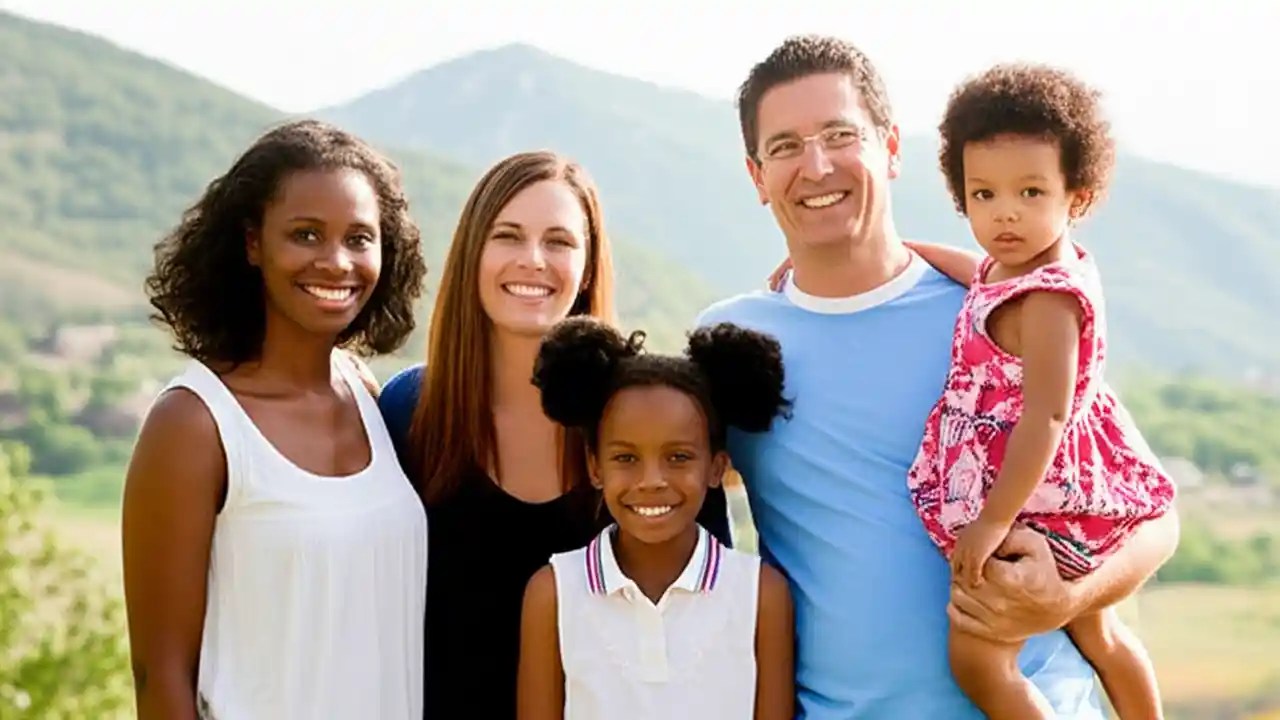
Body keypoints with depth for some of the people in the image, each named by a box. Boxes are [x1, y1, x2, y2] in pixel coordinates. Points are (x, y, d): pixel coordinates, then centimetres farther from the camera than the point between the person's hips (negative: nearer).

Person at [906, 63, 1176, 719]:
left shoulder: (1047, 298, -25)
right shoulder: (1016, 268, 3)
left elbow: (1045, 417, -29)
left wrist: (993, 522, -29)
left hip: (1035, 509, -10)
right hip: (1068, 500, 10)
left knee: (976, 657, -10)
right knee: (1097, 636, 26)